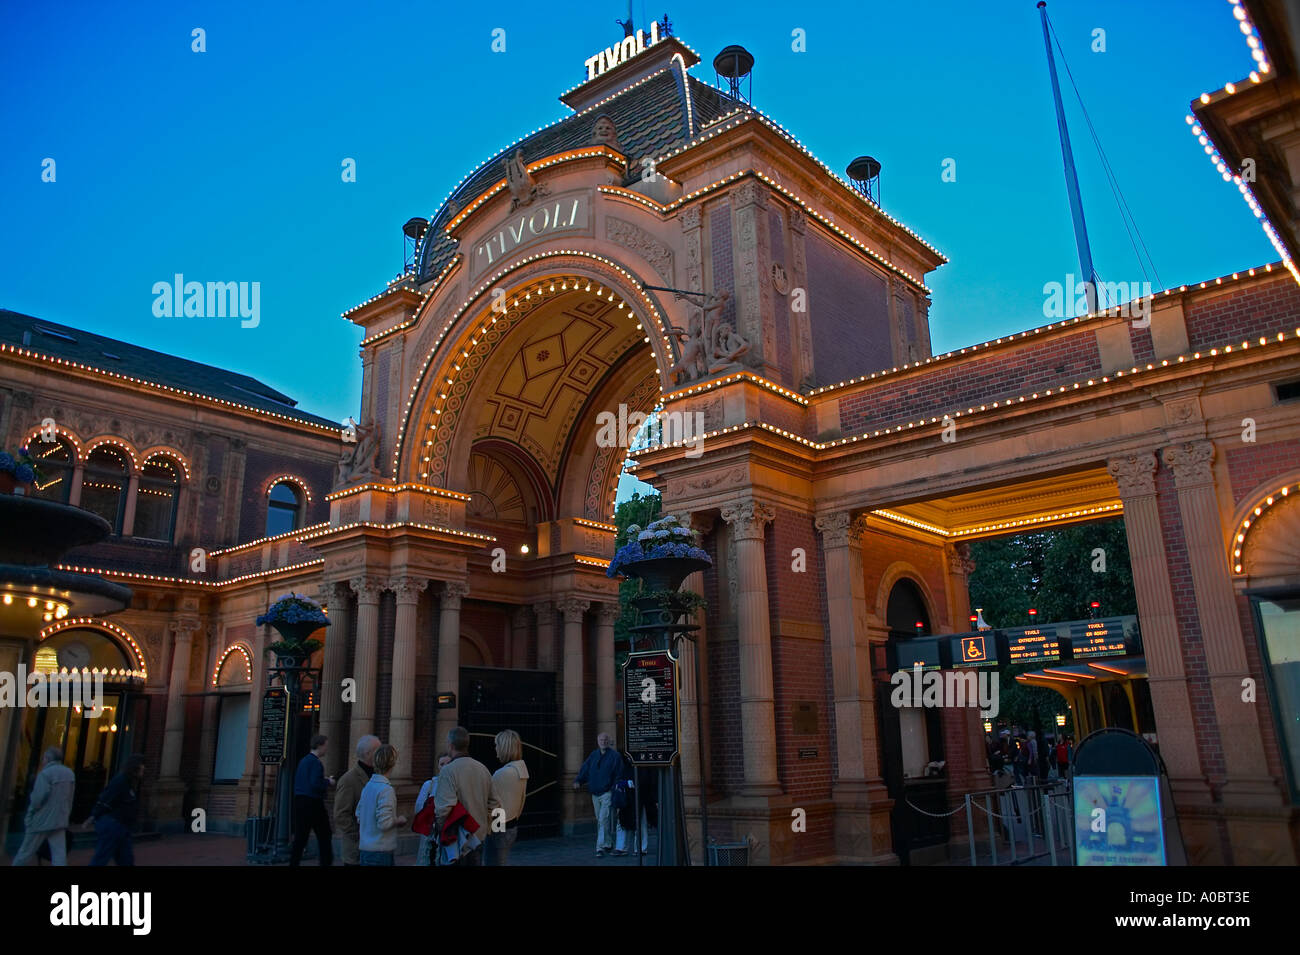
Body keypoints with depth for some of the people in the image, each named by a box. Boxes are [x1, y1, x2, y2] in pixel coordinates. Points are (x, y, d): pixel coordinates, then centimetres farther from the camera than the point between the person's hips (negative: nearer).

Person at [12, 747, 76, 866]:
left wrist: (30, 815, -3)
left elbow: (38, 799, -18)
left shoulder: (45, 773, -12)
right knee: (60, 854, 1)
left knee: (26, 853, 10)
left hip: (42, 821, -5)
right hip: (60, 821, 6)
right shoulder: (70, 774, 10)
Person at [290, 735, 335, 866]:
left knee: (300, 836, 9)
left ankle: (293, 862, 8)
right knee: (324, 836, 4)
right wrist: (328, 782, -5)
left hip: (299, 801, 8)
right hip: (313, 802, -8)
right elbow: (316, 785, -23)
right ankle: (326, 862, 7)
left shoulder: (303, 760, 12)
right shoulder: (316, 762, -15)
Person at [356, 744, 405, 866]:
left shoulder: (367, 786, 7)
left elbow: (359, 817, 15)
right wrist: (400, 820, -4)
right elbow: (384, 824, -21)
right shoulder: (386, 789, -18)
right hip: (380, 851, -8)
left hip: (365, 849, 8)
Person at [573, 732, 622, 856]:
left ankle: (601, 847, -10)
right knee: (600, 821, 14)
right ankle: (608, 844, 27)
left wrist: (615, 791, -16)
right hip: (595, 793, 6)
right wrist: (578, 781, -9)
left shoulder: (615, 755, -5)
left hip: (607, 793, -6)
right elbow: (585, 770, 8)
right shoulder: (594, 755, 11)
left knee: (603, 820, -12)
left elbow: (619, 775, -8)